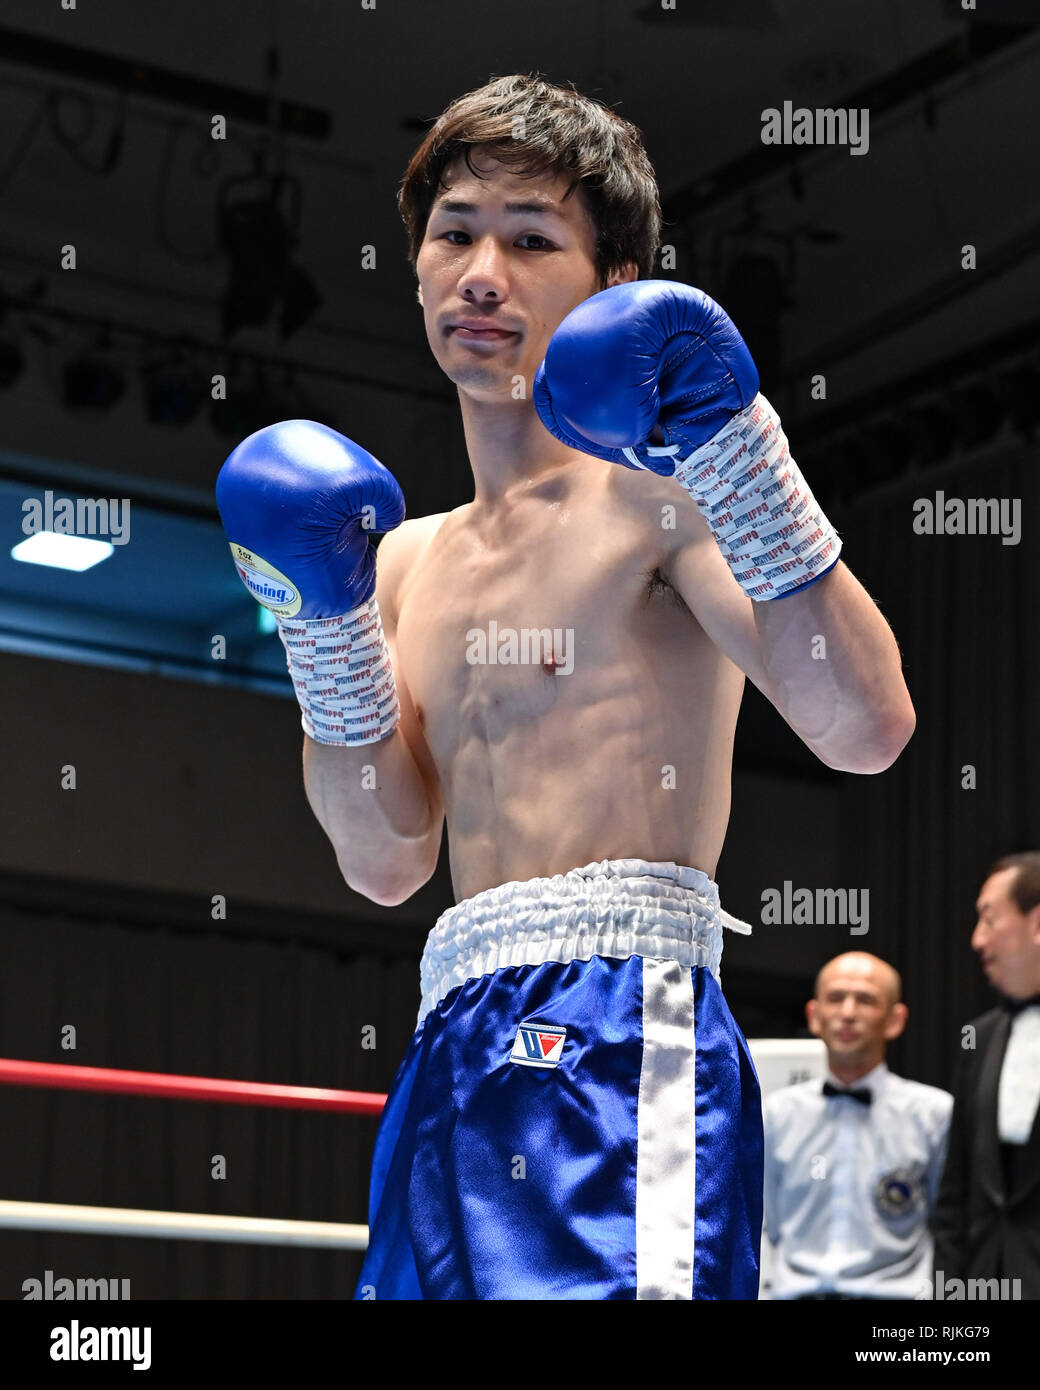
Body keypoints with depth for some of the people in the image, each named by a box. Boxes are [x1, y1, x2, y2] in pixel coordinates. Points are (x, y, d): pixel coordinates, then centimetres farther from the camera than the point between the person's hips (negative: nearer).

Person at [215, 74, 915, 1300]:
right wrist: (324, 618, 5)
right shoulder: (411, 561, 20)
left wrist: (735, 456, -19)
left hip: (619, 1026, -7)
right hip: (457, 1046, 8)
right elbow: (386, 861, 13)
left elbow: (865, 727, -16)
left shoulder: (650, 492, -2)